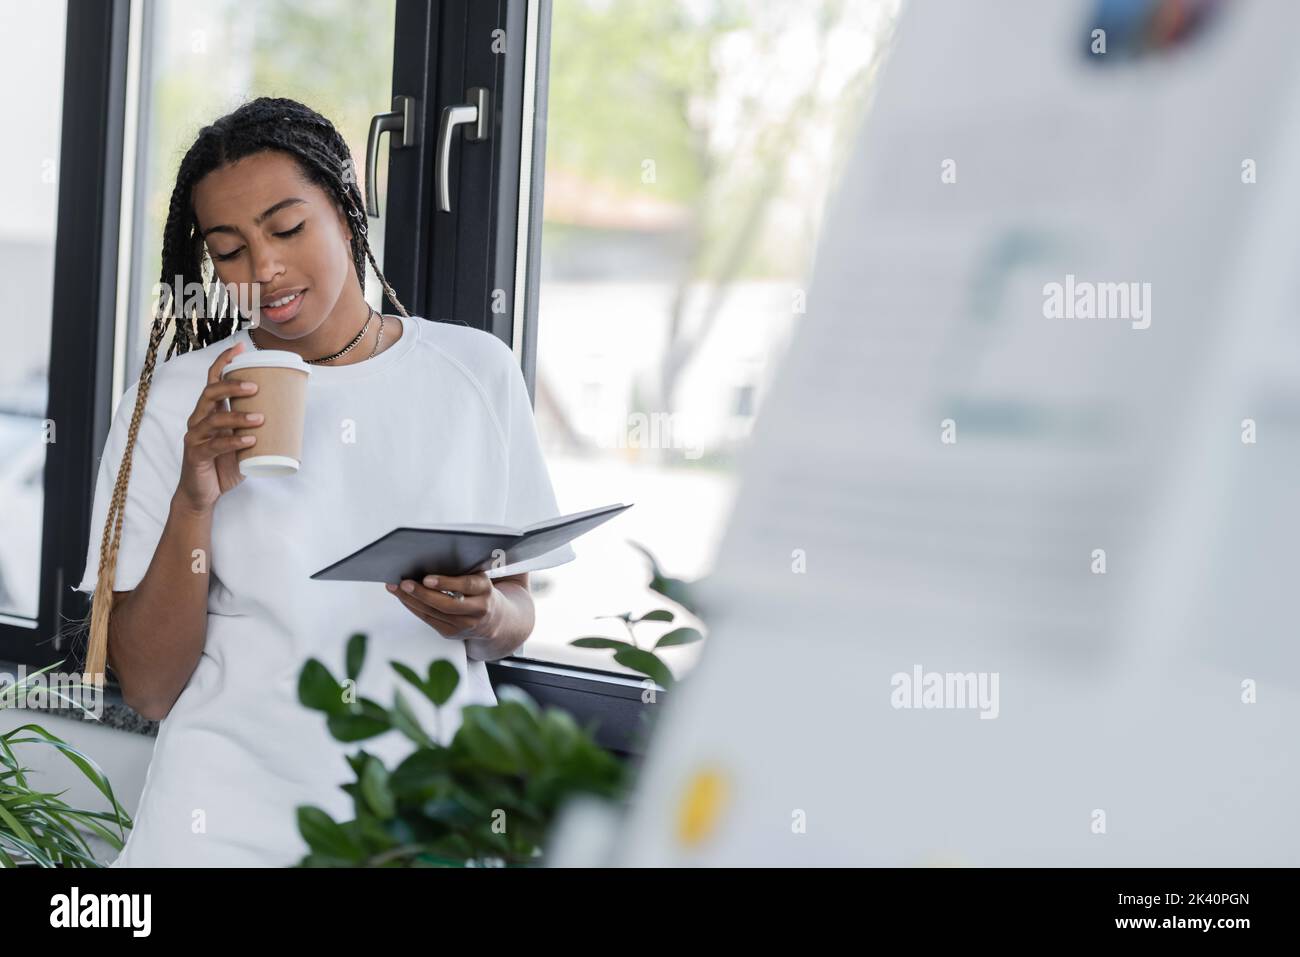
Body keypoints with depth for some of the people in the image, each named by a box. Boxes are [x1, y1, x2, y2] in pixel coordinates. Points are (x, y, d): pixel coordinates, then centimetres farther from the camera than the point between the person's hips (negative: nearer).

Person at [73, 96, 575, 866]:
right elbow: (147, 688, -1)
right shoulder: (170, 405, 2)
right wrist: (193, 501, -13)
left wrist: (482, 615, -9)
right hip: (236, 806, -2)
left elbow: (517, 619, 12)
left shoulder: (477, 370, 6)